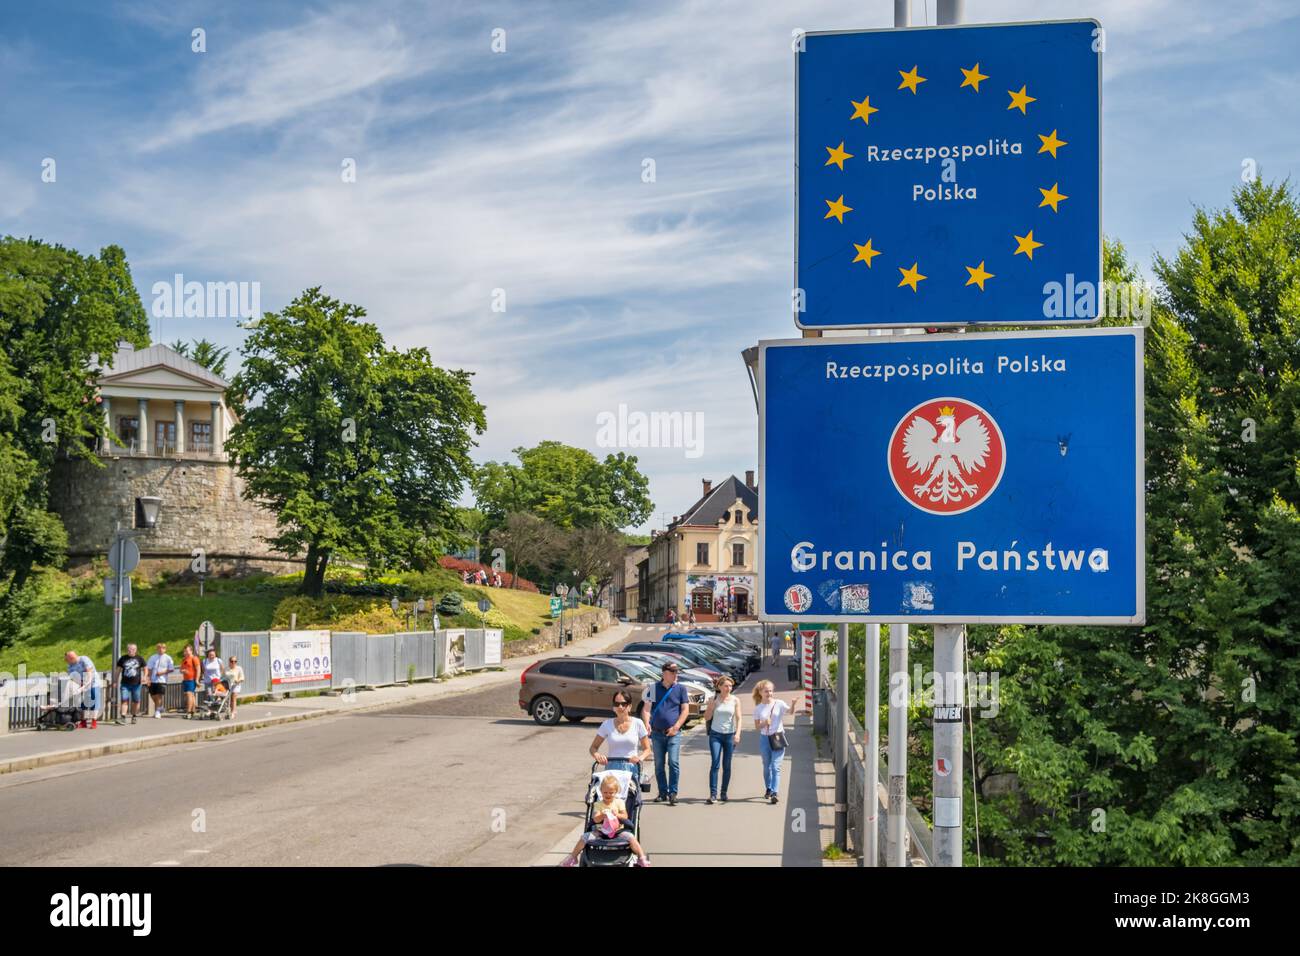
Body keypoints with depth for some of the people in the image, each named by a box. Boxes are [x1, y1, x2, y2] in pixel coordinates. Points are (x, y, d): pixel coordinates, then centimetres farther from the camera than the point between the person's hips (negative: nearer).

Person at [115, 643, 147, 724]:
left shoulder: (139, 659, 3)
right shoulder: (123, 659, 6)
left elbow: (145, 669, 9)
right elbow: (119, 670, 12)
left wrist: (144, 677, -9)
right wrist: (116, 681, 9)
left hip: (136, 684, 0)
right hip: (125, 683, 0)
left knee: (136, 701, 6)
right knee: (124, 700, -10)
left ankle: (134, 717, 20)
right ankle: (123, 718, -13)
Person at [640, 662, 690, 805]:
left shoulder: (681, 688, 5)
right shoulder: (653, 688, 7)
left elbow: (685, 710, 2)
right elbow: (646, 708, 3)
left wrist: (676, 727, -9)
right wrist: (647, 723, -14)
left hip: (673, 733, -2)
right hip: (657, 733, 2)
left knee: (674, 762, -12)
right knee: (659, 765, 7)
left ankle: (673, 793, -5)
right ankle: (663, 793, 18)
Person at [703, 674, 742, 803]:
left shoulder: (735, 700, 2)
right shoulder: (714, 700, 1)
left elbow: (738, 718, -2)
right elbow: (707, 717, 3)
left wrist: (737, 734, -15)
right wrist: (712, 705, -11)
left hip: (730, 735, 1)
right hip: (715, 735, -1)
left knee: (727, 766, 5)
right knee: (715, 764, -11)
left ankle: (724, 793, 16)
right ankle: (713, 794, -13)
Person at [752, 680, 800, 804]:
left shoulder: (779, 703, -4)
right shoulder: (758, 708, 3)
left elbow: (790, 712, -21)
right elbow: (757, 727, 5)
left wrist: (793, 705, -42)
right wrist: (764, 723, -16)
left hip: (778, 738, -3)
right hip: (765, 739, 3)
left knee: (775, 766, -11)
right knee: (767, 766, 15)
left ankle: (774, 794, -16)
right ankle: (768, 789, 35)